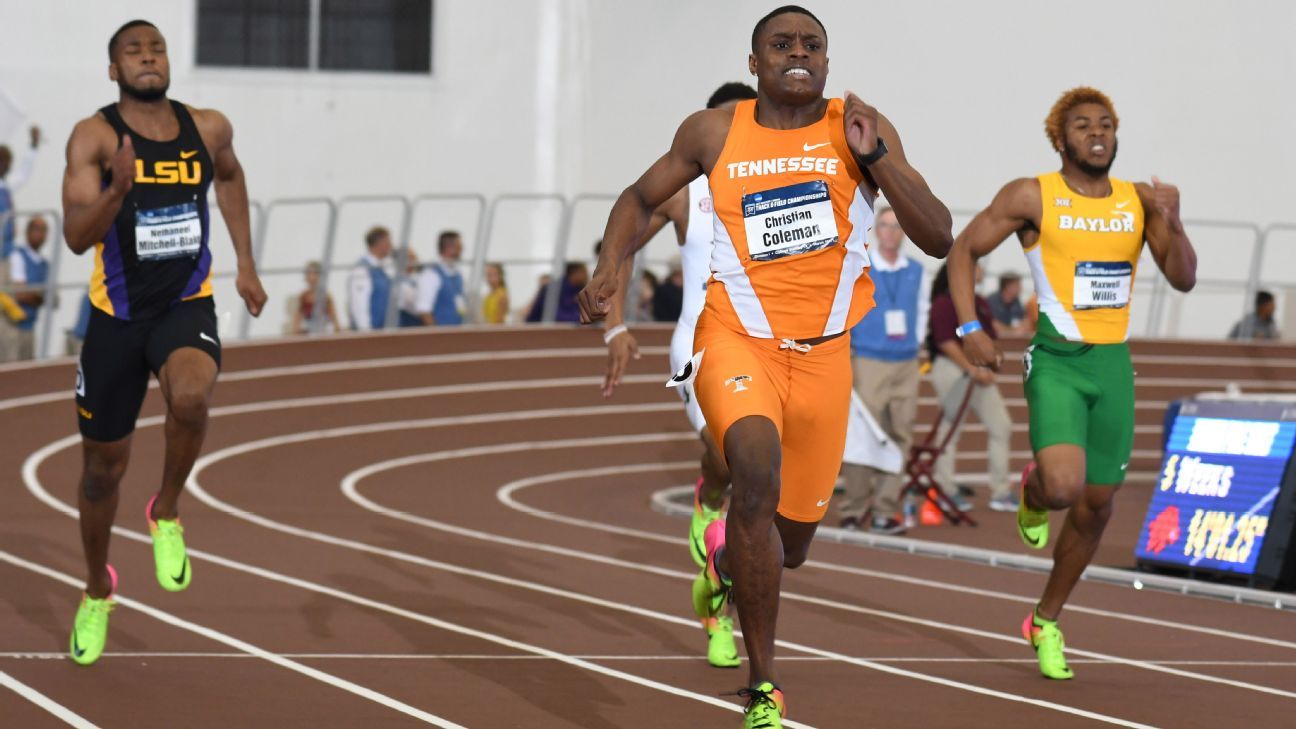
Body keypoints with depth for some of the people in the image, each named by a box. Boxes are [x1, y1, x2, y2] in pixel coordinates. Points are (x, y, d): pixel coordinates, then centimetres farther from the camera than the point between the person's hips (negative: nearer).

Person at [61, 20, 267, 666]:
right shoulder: (94, 137, -12)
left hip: (187, 306, 1)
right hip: (117, 314, -1)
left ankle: (167, 513, -7)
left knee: (191, 396, -34)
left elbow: (229, 175, 23)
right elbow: (77, 237, -21)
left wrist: (245, 263, 18)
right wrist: (118, 189, -39)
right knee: (104, 464, 11)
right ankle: (98, 589, 37)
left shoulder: (208, 129, -2)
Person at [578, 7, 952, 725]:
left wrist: (874, 155, -16)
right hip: (736, 336, -2)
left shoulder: (858, 130, 0)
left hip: (824, 353, 2)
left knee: (788, 545, 10)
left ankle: (723, 558, 51)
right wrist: (609, 268, -1)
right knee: (757, 473, -31)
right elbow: (641, 198, 18)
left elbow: (938, 239, -5)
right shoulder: (714, 133, 1)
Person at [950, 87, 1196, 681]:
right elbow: (963, 250, 1)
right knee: (1064, 486, -25)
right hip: (1056, 362, -4)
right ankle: (1033, 492, 15)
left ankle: (1046, 622, 29)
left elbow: (1183, 279, 2)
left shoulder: (1141, 201, 6)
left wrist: (1171, 222, -16)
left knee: (1096, 504, 9)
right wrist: (969, 329, -9)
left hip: (1114, 365, 5)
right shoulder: (1032, 197, -5)